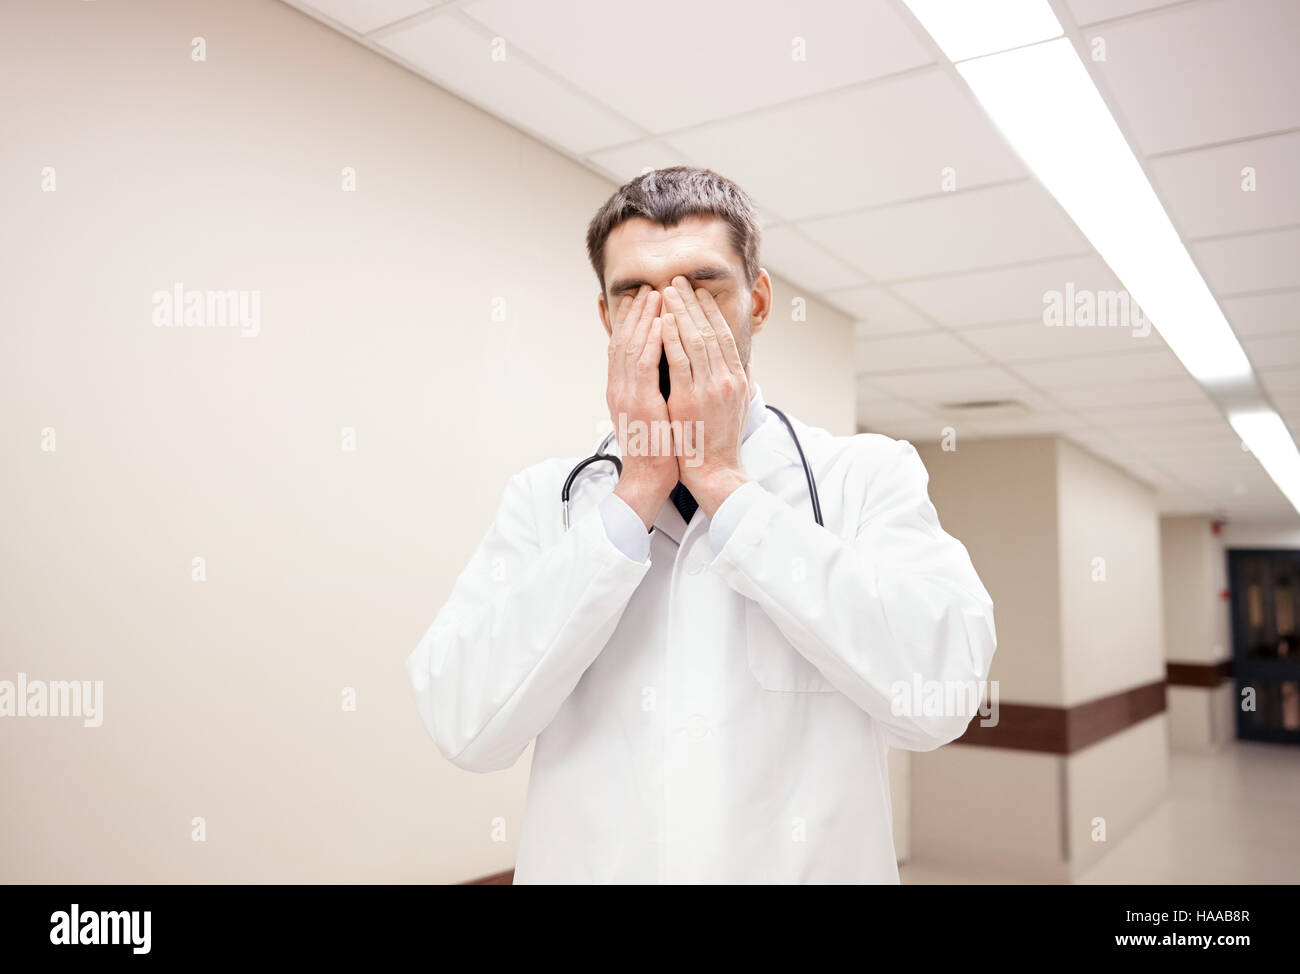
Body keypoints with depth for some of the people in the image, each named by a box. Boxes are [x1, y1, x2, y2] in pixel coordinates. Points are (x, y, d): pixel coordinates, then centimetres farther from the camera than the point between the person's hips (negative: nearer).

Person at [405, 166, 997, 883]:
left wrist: (722, 480, -19)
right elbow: (464, 726, -15)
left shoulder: (871, 474, -7)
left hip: (808, 864, 0)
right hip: (584, 863, 1)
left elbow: (942, 691, -21)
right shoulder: (543, 497, -4)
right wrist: (637, 487, -17)